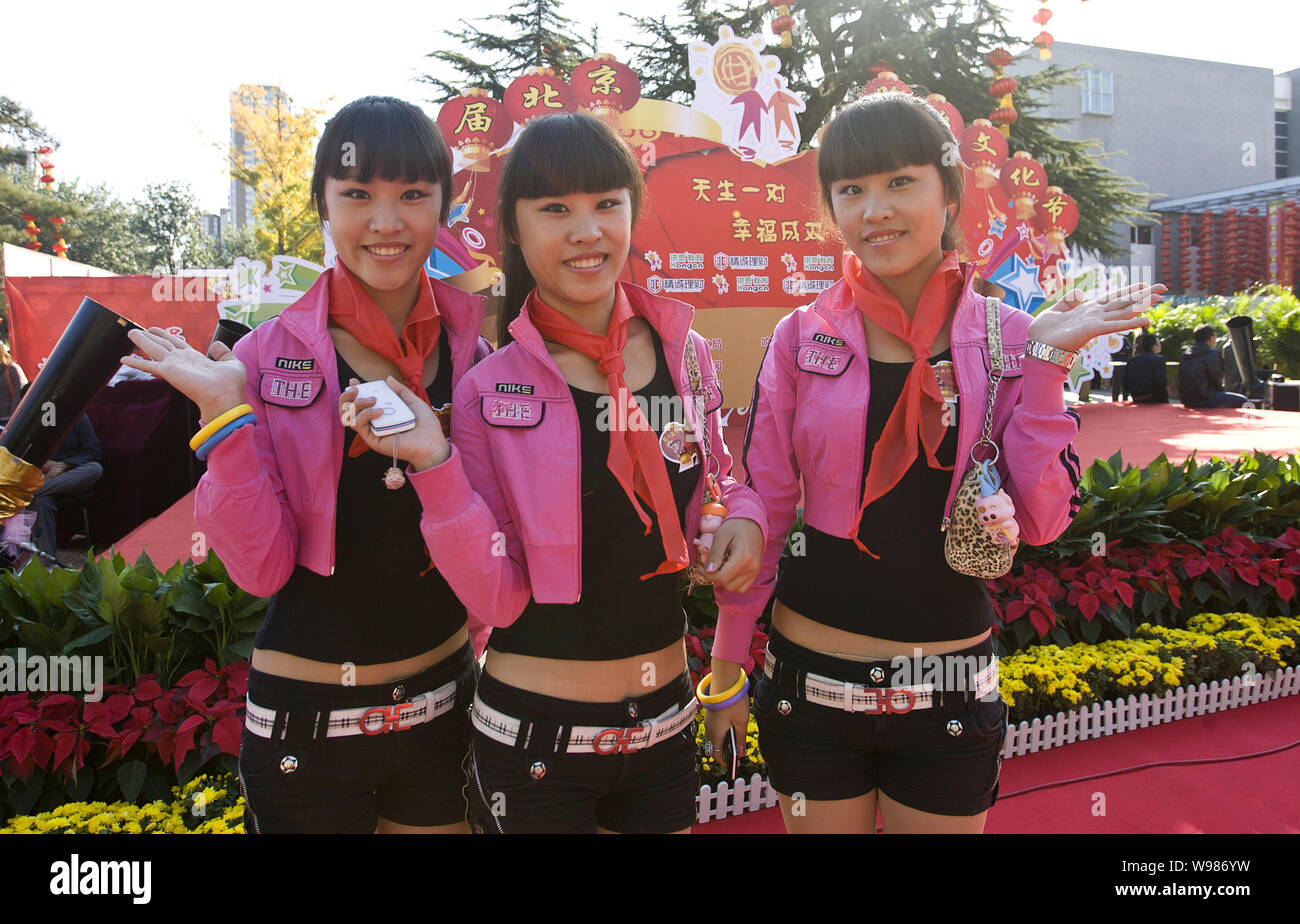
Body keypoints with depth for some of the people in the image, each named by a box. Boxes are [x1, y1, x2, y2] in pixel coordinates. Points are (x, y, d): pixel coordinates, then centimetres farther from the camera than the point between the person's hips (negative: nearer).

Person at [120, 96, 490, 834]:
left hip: (446, 708, 3)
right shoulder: (271, 358, -9)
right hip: (308, 724, -2)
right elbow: (262, 567, -12)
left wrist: (434, 457, -20)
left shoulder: (474, 353, -3)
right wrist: (226, 414, -22)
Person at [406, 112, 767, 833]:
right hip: (534, 734, -3)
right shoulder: (489, 391, -12)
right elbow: (498, 598, -13)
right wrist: (434, 466, -25)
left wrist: (744, 515, -7)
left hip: (666, 720, 3)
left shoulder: (683, 352, -3)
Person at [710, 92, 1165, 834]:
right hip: (811, 683, 0)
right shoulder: (802, 340, -6)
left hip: (950, 691, 1)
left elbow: (1043, 520, -8)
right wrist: (727, 666, 2)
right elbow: (761, 511, -2)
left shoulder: (1009, 340, -3)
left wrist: (1045, 361, -15)